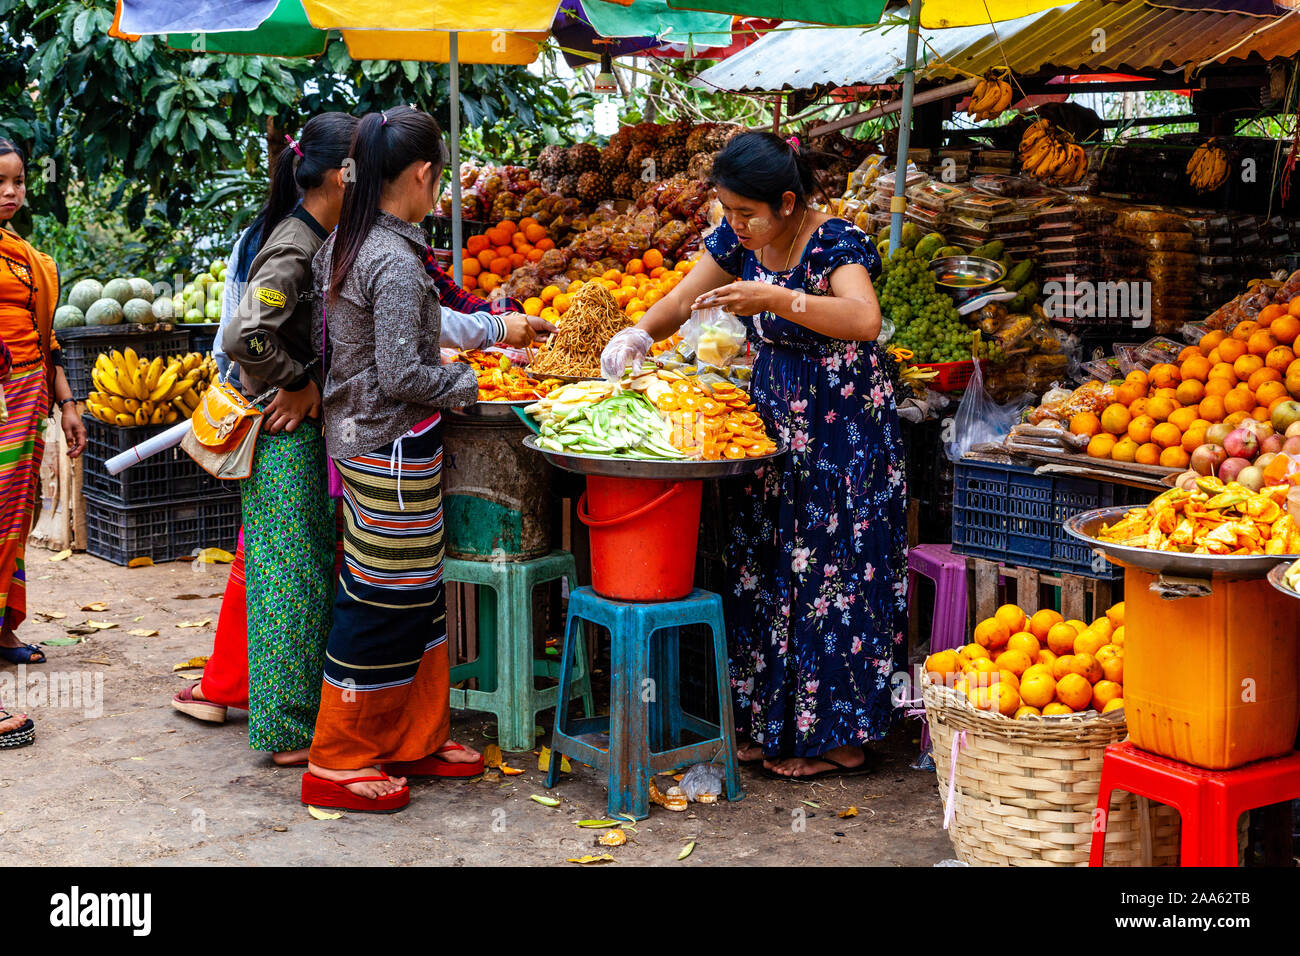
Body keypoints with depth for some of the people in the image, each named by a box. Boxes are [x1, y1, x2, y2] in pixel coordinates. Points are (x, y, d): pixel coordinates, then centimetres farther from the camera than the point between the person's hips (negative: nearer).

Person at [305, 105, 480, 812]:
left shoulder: (342, 244, 9)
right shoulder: (396, 262, -20)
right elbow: (401, 376, -22)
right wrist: (469, 382, -5)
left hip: (353, 435, 10)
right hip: (393, 451, -10)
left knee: (413, 596, 17)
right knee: (383, 602, 0)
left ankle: (413, 740, 28)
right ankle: (338, 765, 11)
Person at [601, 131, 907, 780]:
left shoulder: (835, 246, -21)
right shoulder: (738, 241, 0)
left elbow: (864, 319, -39)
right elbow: (680, 301, 10)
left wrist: (773, 298, -49)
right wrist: (639, 333, -10)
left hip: (843, 434, -7)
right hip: (775, 423, 7)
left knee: (831, 574, -2)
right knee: (761, 573, 8)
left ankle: (838, 737, 12)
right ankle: (769, 724, 22)